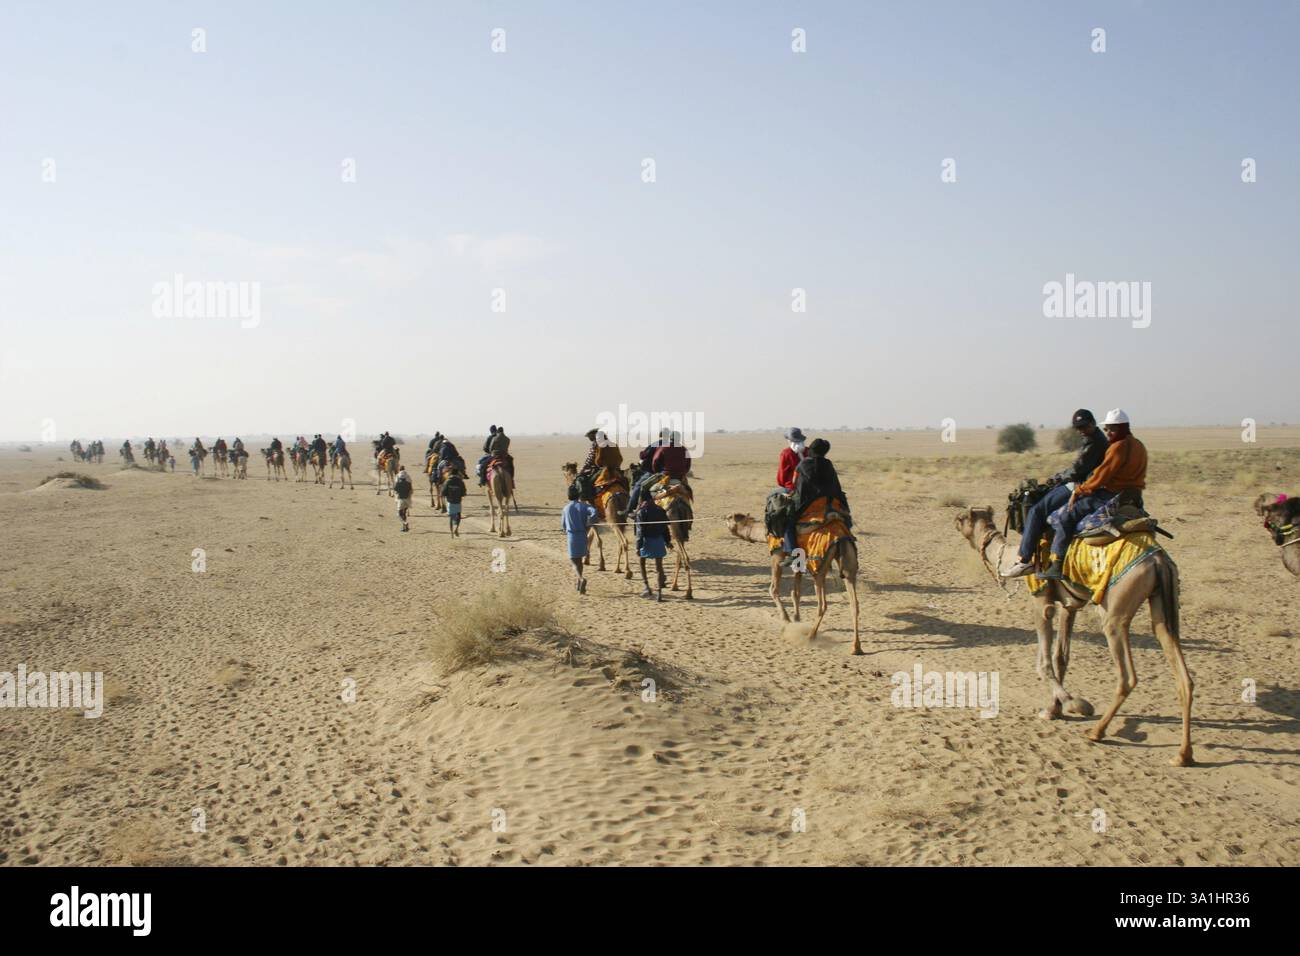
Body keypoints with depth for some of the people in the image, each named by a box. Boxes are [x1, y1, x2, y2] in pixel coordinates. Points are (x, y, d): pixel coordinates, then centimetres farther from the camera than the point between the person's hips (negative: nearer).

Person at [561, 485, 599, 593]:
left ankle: (581, 579, -28)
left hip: (572, 536, -3)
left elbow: (563, 524, 10)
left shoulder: (566, 508, 0)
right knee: (579, 560, 19)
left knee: (575, 562, -1)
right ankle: (578, 584, 28)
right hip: (583, 536, 3)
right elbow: (594, 511, -19)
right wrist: (589, 523, -7)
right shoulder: (583, 505, 0)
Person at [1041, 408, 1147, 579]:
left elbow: (1100, 477, -17)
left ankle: (1058, 563, -14)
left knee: (1063, 516, -10)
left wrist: (1078, 491, -7)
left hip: (1111, 497, -10)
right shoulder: (1139, 447, 15)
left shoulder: (1118, 447, -15)